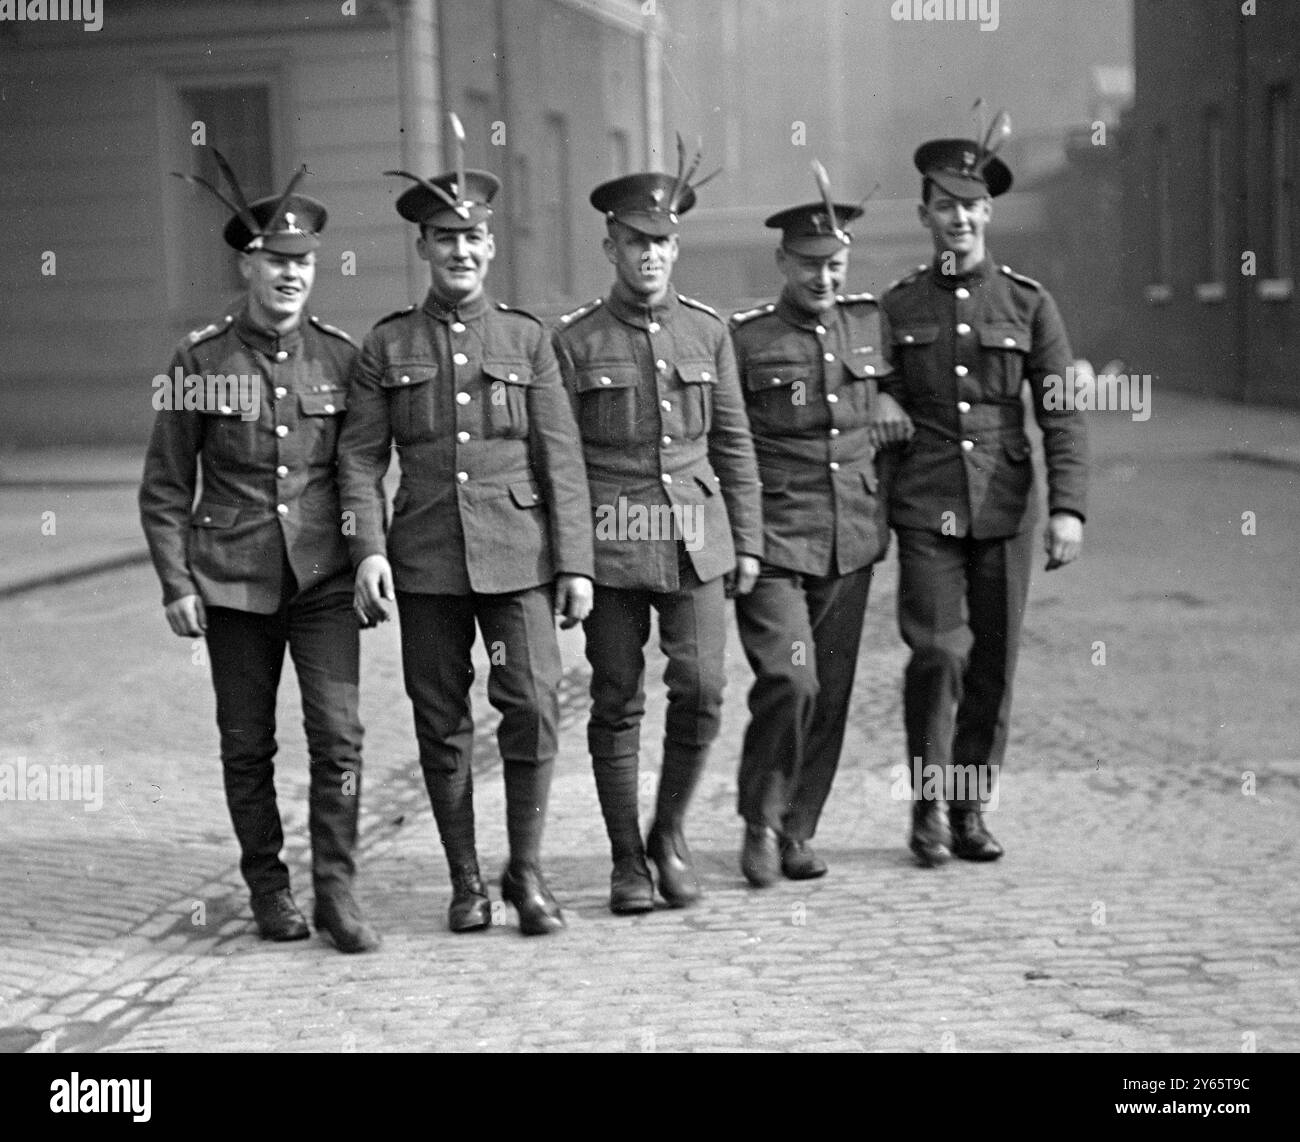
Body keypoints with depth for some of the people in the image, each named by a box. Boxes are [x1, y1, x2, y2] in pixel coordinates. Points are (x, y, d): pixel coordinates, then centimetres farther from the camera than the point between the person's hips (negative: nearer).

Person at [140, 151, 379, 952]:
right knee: (247, 745, 7)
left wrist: (370, 561, 7)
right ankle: (269, 889, 22)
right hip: (234, 582, 0)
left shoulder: (341, 358, 3)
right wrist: (176, 584, -3)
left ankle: (337, 889, 2)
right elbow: (165, 487, 2)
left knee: (338, 733, -8)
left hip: (325, 577, 0)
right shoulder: (201, 362, -1)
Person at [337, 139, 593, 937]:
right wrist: (368, 549, -9)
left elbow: (561, 457, 4)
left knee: (534, 707, -9)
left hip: (516, 552, 0)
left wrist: (576, 563, -2)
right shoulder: (388, 344, 8)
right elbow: (361, 455, 4)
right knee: (442, 723, 5)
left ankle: (528, 873, 7)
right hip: (425, 559, 1)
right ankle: (466, 880, 17)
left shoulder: (526, 338, 7)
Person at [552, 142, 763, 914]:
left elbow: (734, 445, 11)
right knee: (618, 701, 2)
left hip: (696, 539, 2)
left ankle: (670, 830, 17)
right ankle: (627, 859, 14)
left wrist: (748, 542, 7)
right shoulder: (575, 342, 1)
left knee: (702, 690, -6)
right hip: (611, 543, -2)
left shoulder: (708, 331, 9)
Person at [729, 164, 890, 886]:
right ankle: (762, 822, 3)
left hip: (852, 541, 4)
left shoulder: (871, 322, 8)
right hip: (773, 541, -4)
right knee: (789, 680, -16)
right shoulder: (745, 340, -5)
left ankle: (799, 831, 19)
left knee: (831, 693, 7)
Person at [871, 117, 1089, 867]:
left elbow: (1062, 413, 1)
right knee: (939, 649, -13)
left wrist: (1068, 507, -8)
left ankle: (972, 808, 18)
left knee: (994, 662, 4)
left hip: (1005, 508, 1)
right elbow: (879, 382, 23)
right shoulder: (896, 307, 6)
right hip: (927, 506, -1)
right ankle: (929, 807, 3)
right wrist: (882, 398, -2)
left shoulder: (1028, 304, 4)